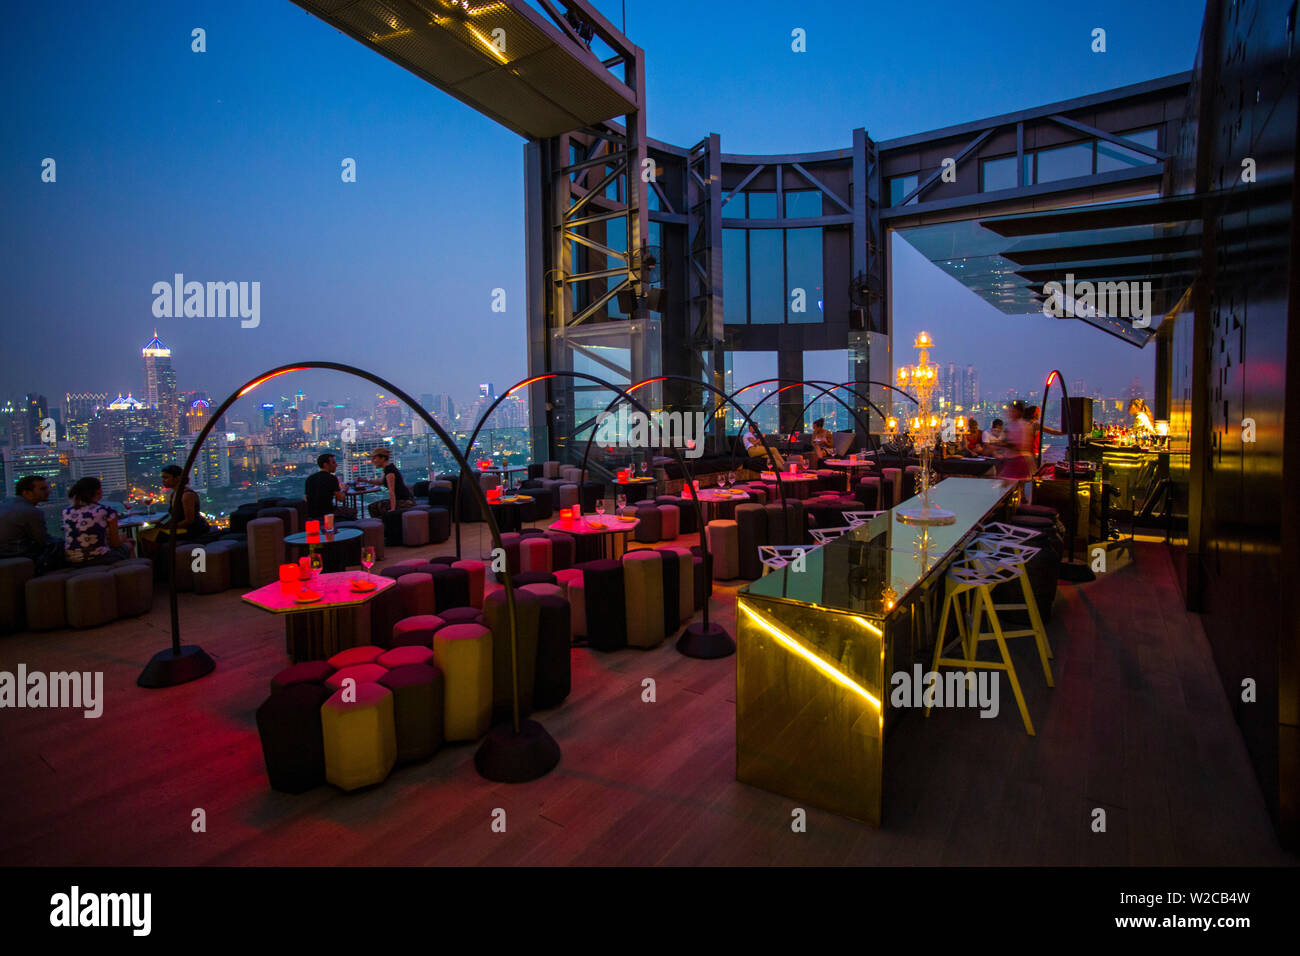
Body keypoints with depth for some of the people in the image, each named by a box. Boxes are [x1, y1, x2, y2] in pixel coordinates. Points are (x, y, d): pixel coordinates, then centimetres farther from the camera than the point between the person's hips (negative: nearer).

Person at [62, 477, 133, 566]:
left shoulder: (66, 512, 0)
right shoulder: (107, 511, -14)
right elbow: (116, 544, -5)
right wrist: (120, 537, 17)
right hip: (99, 560, -5)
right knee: (127, 544, 25)